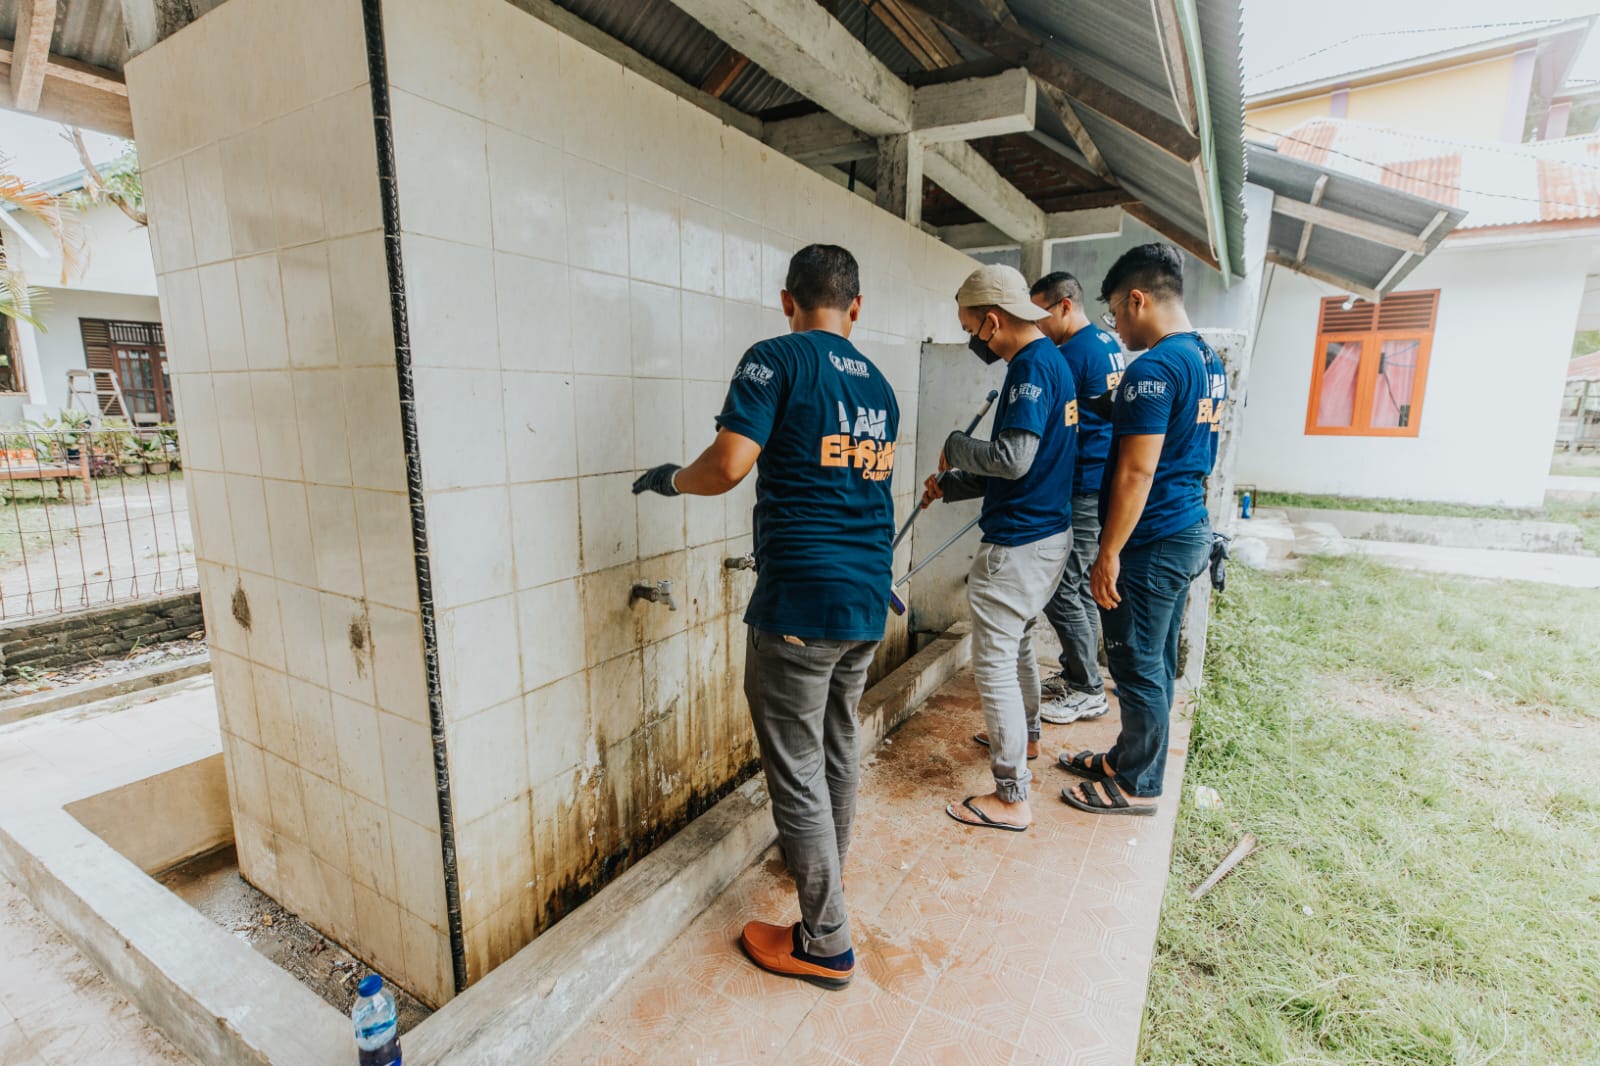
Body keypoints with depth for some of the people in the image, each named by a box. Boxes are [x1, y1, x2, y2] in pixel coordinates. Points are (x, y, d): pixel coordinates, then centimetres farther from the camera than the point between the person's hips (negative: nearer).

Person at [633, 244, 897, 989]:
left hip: (800, 602, -8)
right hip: (868, 601, 8)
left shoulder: (778, 359, -9)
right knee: (839, 743, 23)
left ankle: (825, 942, 20)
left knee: (795, 766, 5)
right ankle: (824, 869, 46)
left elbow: (727, 466, -18)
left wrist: (670, 478, 2)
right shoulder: (878, 384, 13)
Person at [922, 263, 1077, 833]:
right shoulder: (1051, 360, 12)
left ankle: (1011, 797, 10)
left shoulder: (1032, 366, -18)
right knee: (1017, 642, 27)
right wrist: (952, 482, 11)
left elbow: (1013, 459, -28)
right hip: (1049, 532, 10)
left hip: (1018, 543, -10)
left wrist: (955, 445, -11)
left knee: (993, 662, -2)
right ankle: (1023, 734, 48)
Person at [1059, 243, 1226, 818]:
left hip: (1153, 541, -10)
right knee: (1157, 659, 18)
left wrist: (1108, 554, -19)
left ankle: (1137, 785, 19)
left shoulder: (1153, 368, -19)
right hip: (1191, 530, 10)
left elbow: (1136, 473, -23)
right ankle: (1131, 757, 34)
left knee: (1139, 665, 3)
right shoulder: (1208, 360, 12)